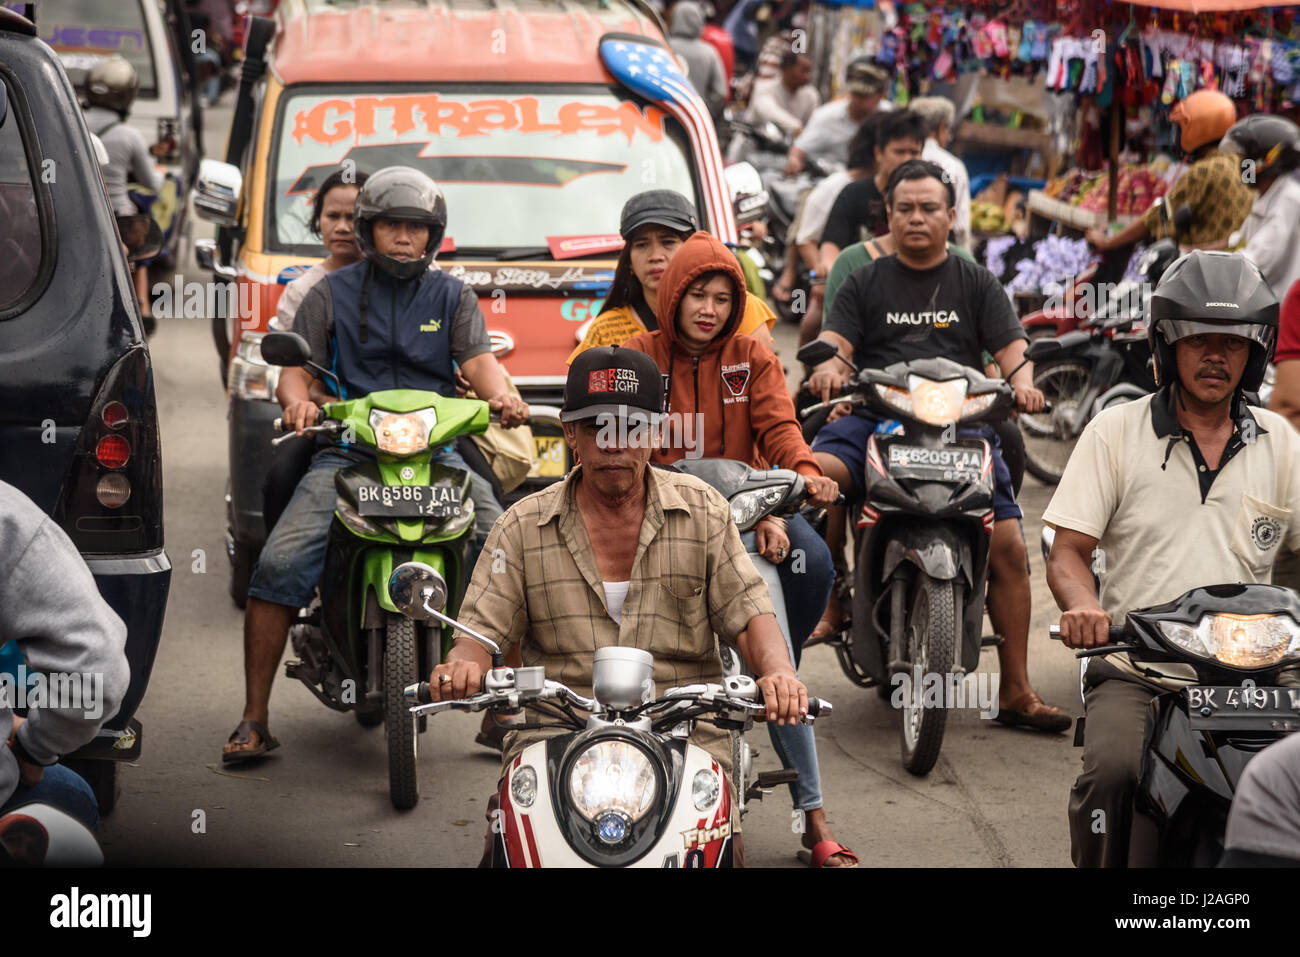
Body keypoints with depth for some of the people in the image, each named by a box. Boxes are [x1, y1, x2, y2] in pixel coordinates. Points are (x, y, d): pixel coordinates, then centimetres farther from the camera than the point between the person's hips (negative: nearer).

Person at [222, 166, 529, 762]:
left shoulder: (453, 297, 16)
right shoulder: (332, 294, 13)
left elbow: (478, 361, 2)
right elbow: (295, 367, 5)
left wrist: (501, 396, -21)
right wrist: (297, 399, -20)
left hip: (438, 448, 1)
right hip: (347, 450, -1)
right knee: (279, 567, -19)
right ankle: (254, 720, -12)